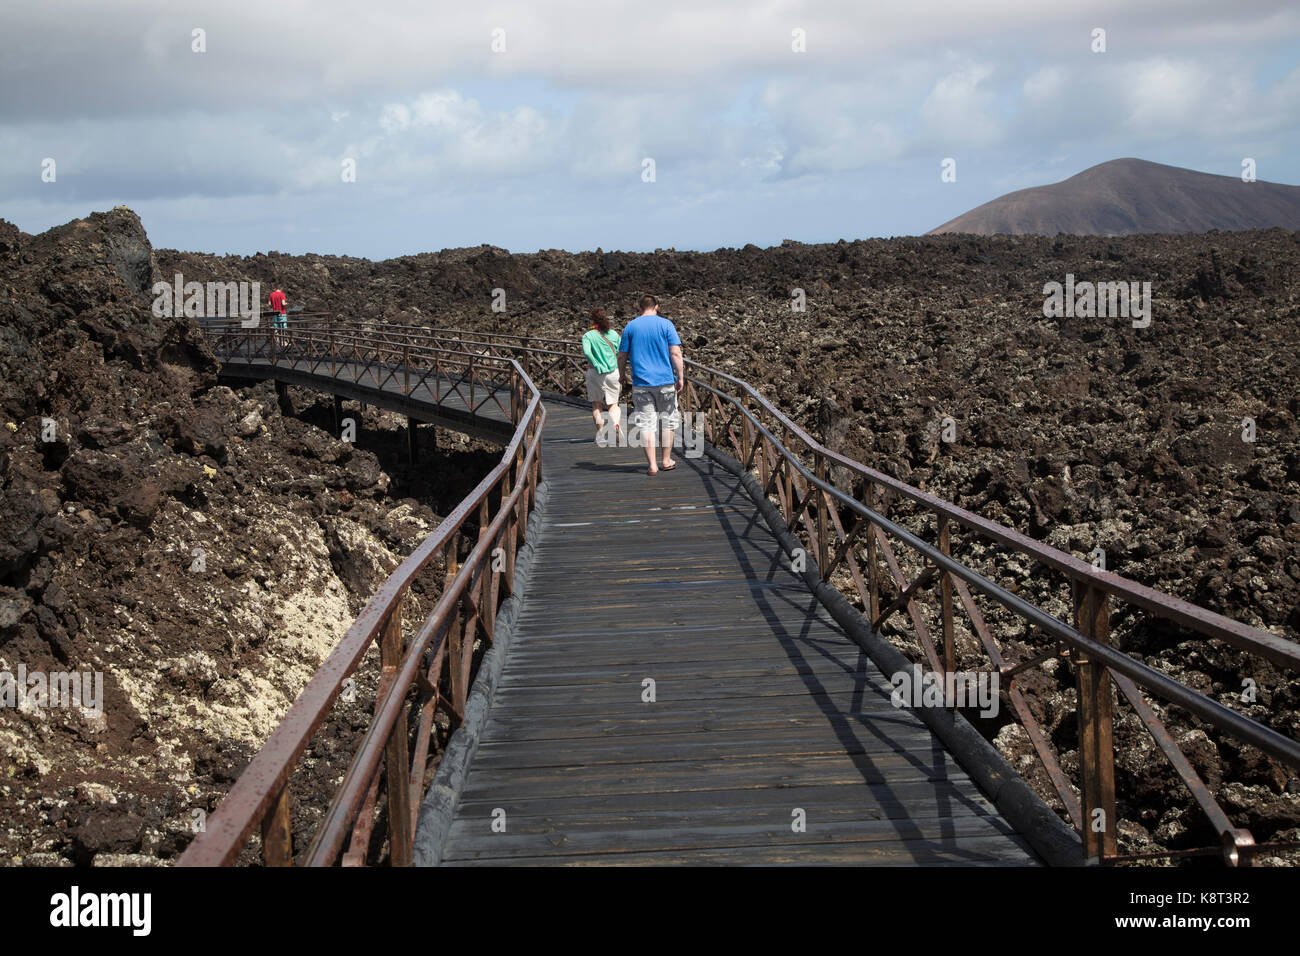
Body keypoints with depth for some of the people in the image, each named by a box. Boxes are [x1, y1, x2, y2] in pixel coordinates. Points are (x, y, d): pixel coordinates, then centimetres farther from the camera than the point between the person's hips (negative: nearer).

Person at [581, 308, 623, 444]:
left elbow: (587, 352, -22)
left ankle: (600, 432, 8)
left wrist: (596, 365, -16)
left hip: (595, 372, -2)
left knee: (596, 404, 12)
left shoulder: (588, 336, -7)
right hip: (613, 372, 2)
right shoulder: (613, 334, 4)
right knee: (613, 404, 7)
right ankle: (616, 424, -21)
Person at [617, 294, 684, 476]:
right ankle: (666, 461, 21)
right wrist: (681, 377, -3)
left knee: (646, 424, 1)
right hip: (666, 381, 0)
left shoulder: (630, 327, 3)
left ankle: (652, 466, -4)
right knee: (667, 421, 14)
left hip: (641, 383, 1)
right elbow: (676, 354, -8)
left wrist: (622, 374, 23)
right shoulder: (665, 324, -2)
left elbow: (622, 356, 7)